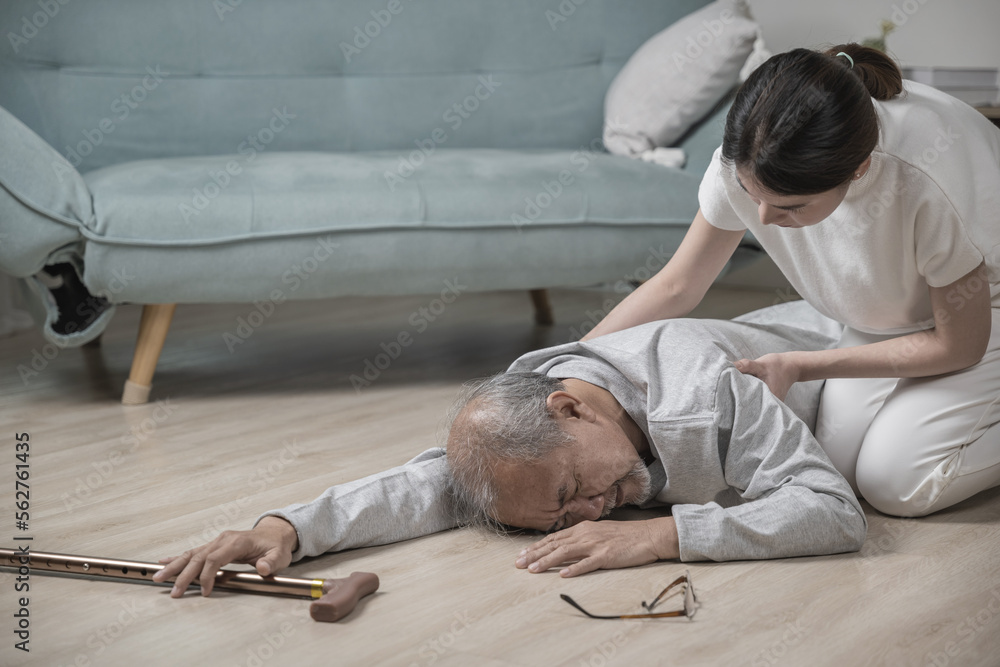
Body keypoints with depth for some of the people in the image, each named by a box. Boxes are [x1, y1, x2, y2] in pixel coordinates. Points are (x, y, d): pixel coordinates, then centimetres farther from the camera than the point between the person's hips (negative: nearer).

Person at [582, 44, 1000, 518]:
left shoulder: (929, 178, -40)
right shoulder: (747, 159, -27)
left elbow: (960, 345, -23)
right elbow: (676, 288, -10)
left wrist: (799, 366, -24)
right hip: (889, 316, 5)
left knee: (896, 483, -20)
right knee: (839, 464, -12)